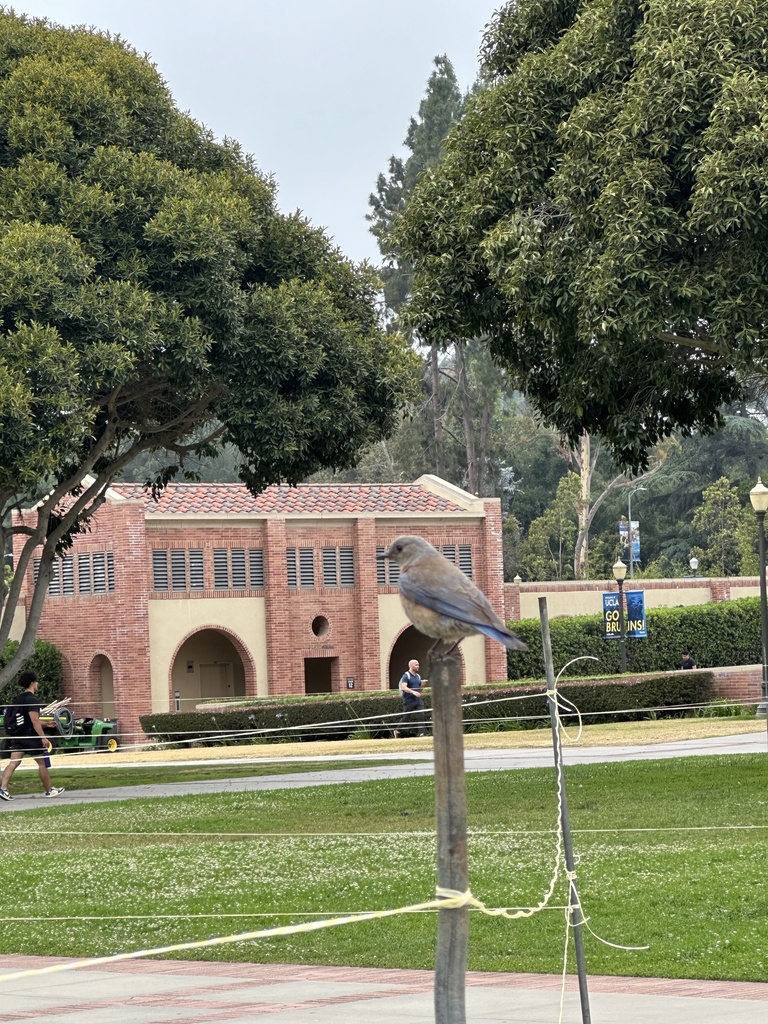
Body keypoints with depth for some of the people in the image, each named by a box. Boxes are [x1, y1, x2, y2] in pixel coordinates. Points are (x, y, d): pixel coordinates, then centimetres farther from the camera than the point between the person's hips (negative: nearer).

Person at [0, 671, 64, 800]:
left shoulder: (19, 699, 16)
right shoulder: (32, 700, -13)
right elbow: (34, 721, -20)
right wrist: (43, 737, -20)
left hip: (17, 736, 8)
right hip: (30, 736, -8)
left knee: (13, 763, -3)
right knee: (42, 763, 7)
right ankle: (49, 790, 17)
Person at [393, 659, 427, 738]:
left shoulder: (418, 676, 14)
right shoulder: (406, 676, -8)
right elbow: (403, 687, -22)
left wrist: (422, 684, 3)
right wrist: (413, 692, -33)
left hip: (418, 700, 6)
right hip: (409, 701, -5)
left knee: (420, 716, -10)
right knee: (406, 718, 5)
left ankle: (422, 733, -14)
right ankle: (397, 731, 25)